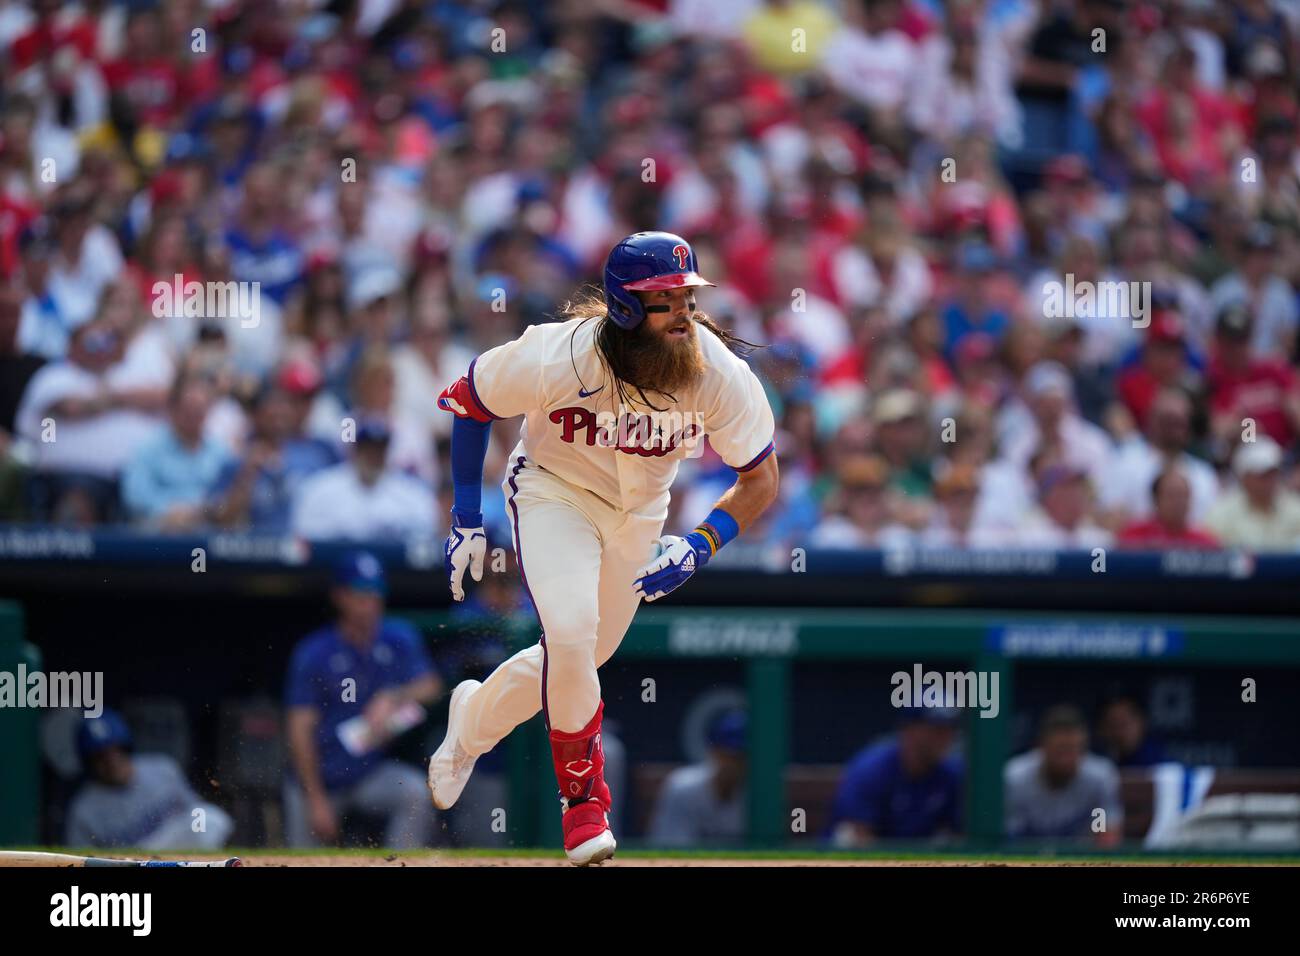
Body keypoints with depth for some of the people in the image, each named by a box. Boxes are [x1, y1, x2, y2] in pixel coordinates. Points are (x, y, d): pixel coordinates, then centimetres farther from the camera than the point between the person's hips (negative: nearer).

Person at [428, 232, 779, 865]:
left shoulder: (720, 373, -25)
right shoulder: (557, 357, -32)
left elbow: (760, 479, -13)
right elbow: (466, 401, -13)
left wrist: (699, 548, -29)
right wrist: (466, 519, -11)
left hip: (639, 512, 4)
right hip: (553, 492, -4)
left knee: (581, 655, 12)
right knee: (570, 632, -25)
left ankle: (475, 716, 44)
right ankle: (583, 802, -8)